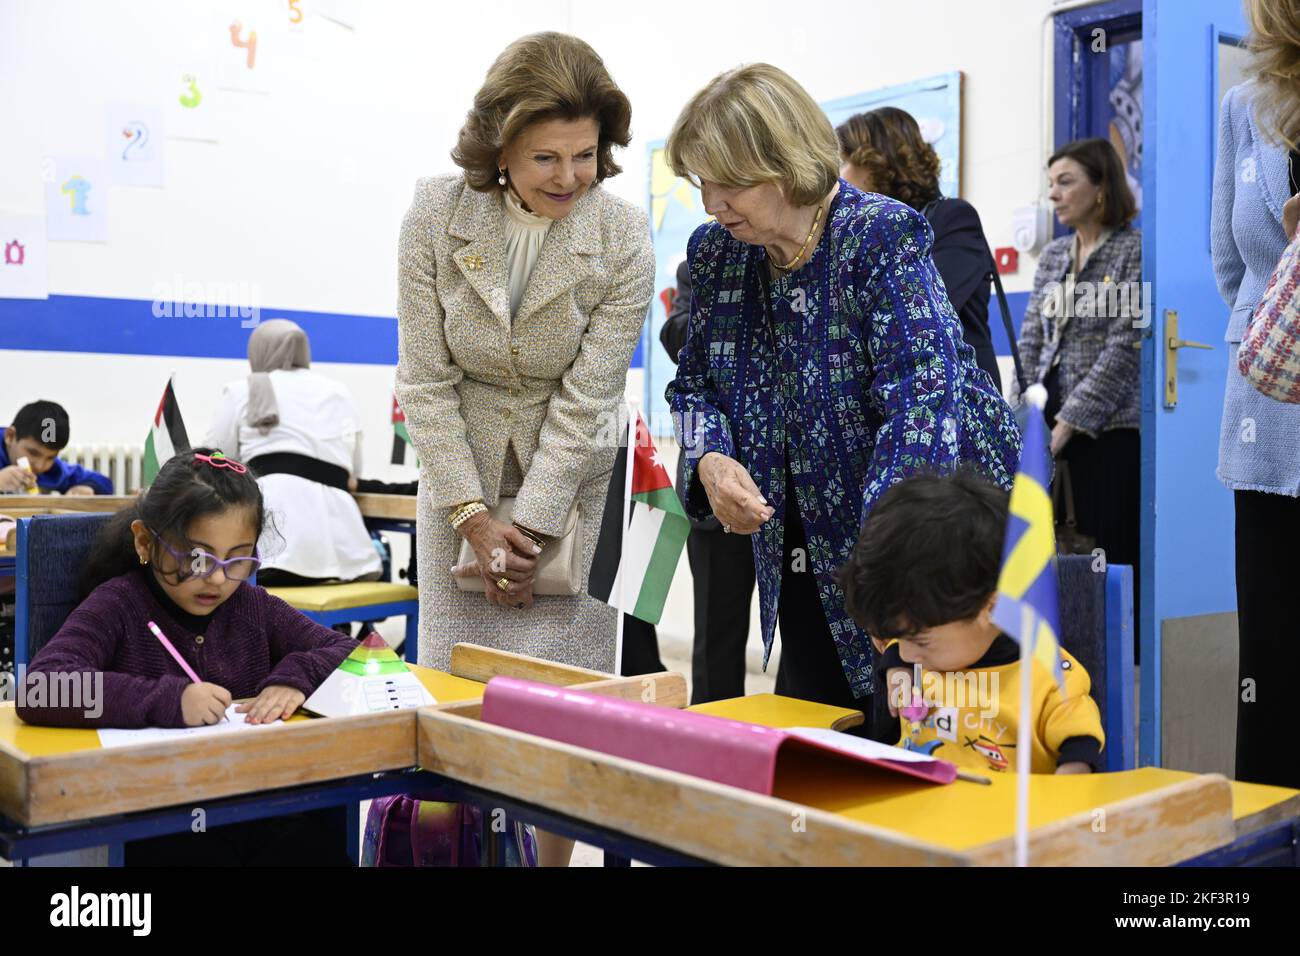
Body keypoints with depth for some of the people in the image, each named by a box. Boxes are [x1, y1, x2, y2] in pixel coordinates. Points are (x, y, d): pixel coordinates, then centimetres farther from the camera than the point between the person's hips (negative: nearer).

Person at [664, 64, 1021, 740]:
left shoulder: (882, 236, -19)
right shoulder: (715, 253, 1)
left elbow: (922, 393, -28)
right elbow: (694, 385, 10)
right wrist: (710, 459, -13)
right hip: (803, 555, 6)